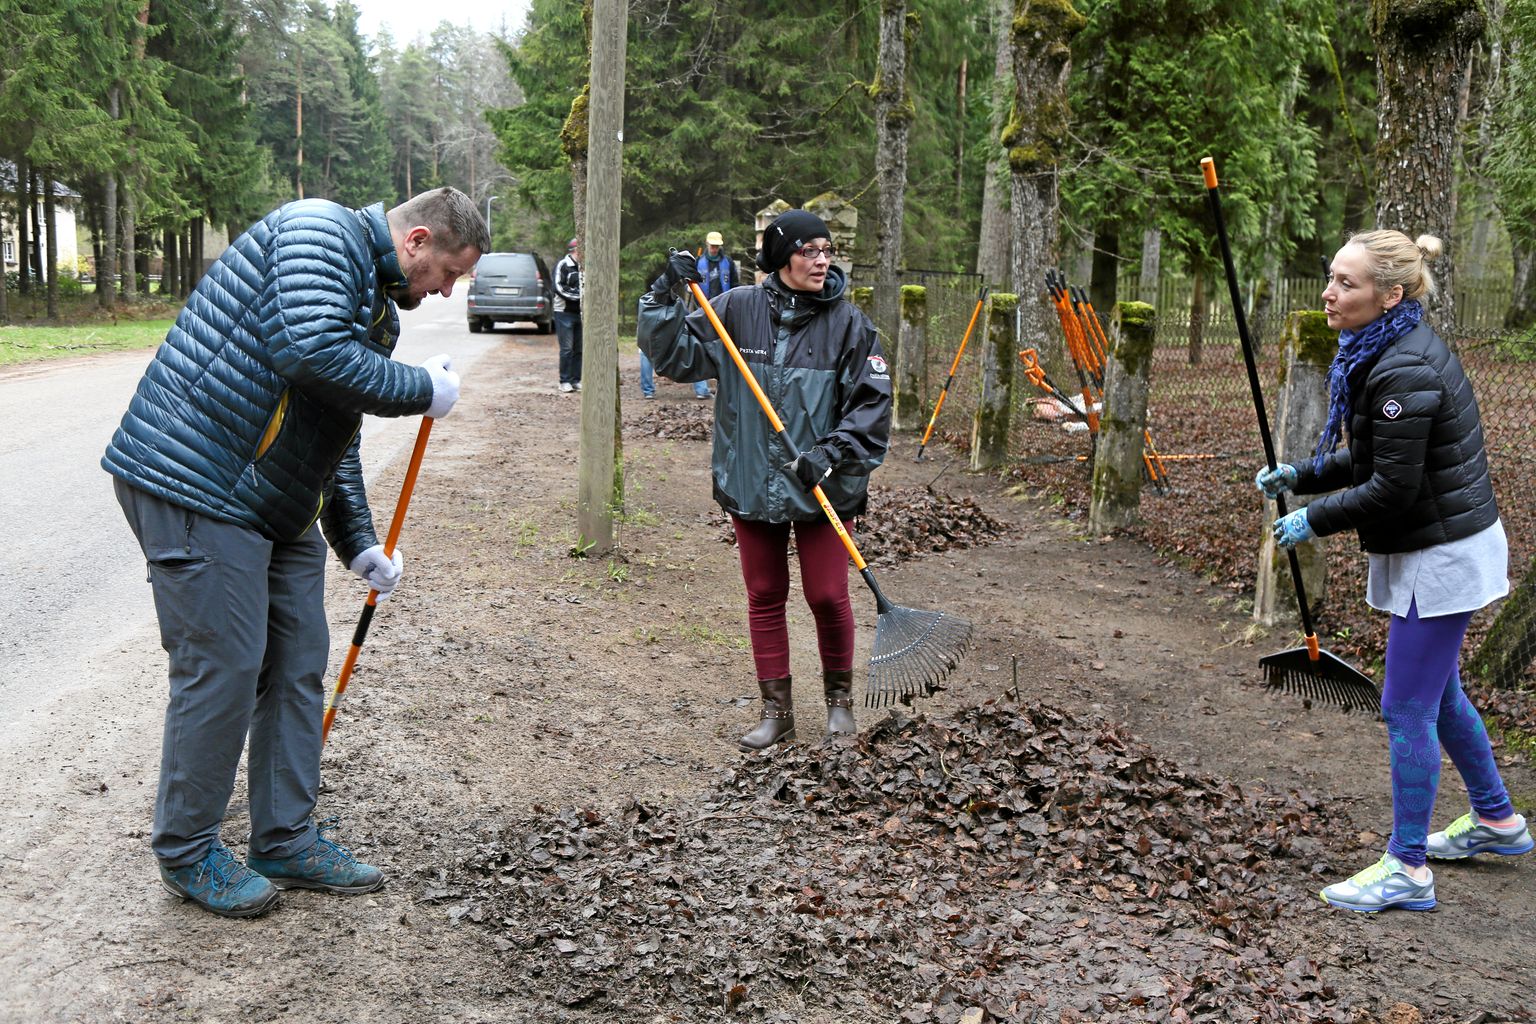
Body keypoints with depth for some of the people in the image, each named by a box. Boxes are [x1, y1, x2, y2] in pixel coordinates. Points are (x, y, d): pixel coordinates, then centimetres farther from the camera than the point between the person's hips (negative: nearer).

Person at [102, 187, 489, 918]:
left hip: (278, 504, 10)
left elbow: (337, 436, 24)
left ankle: (287, 840, 25)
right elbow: (314, 352, -28)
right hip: (196, 482, -10)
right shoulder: (319, 231, -10)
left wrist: (359, 544, 17)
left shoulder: (376, 300, 19)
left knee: (299, 663, 11)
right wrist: (422, 390, -15)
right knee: (223, 667, -4)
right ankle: (187, 855, 14)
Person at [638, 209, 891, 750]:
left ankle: (839, 699, 25)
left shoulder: (848, 322, -5)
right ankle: (776, 710, 24)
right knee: (764, 597, 10)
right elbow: (674, 355, 2)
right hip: (751, 482, 2)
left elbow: (872, 403, -5)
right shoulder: (737, 309, -2)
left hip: (822, 485, -2)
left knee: (827, 596, 1)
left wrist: (831, 453, -16)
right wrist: (666, 295, -11)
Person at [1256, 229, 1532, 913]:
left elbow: (1393, 489, -24)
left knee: (1407, 708, -3)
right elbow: (1372, 456, 15)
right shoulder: (1392, 350, 7)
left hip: (1441, 556, -11)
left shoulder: (1403, 372, -25)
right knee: (1438, 694, 23)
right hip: (1441, 548, 11)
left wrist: (1314, 520, -13)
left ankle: (1406, 869, 6)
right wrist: (1301, 476, 5)